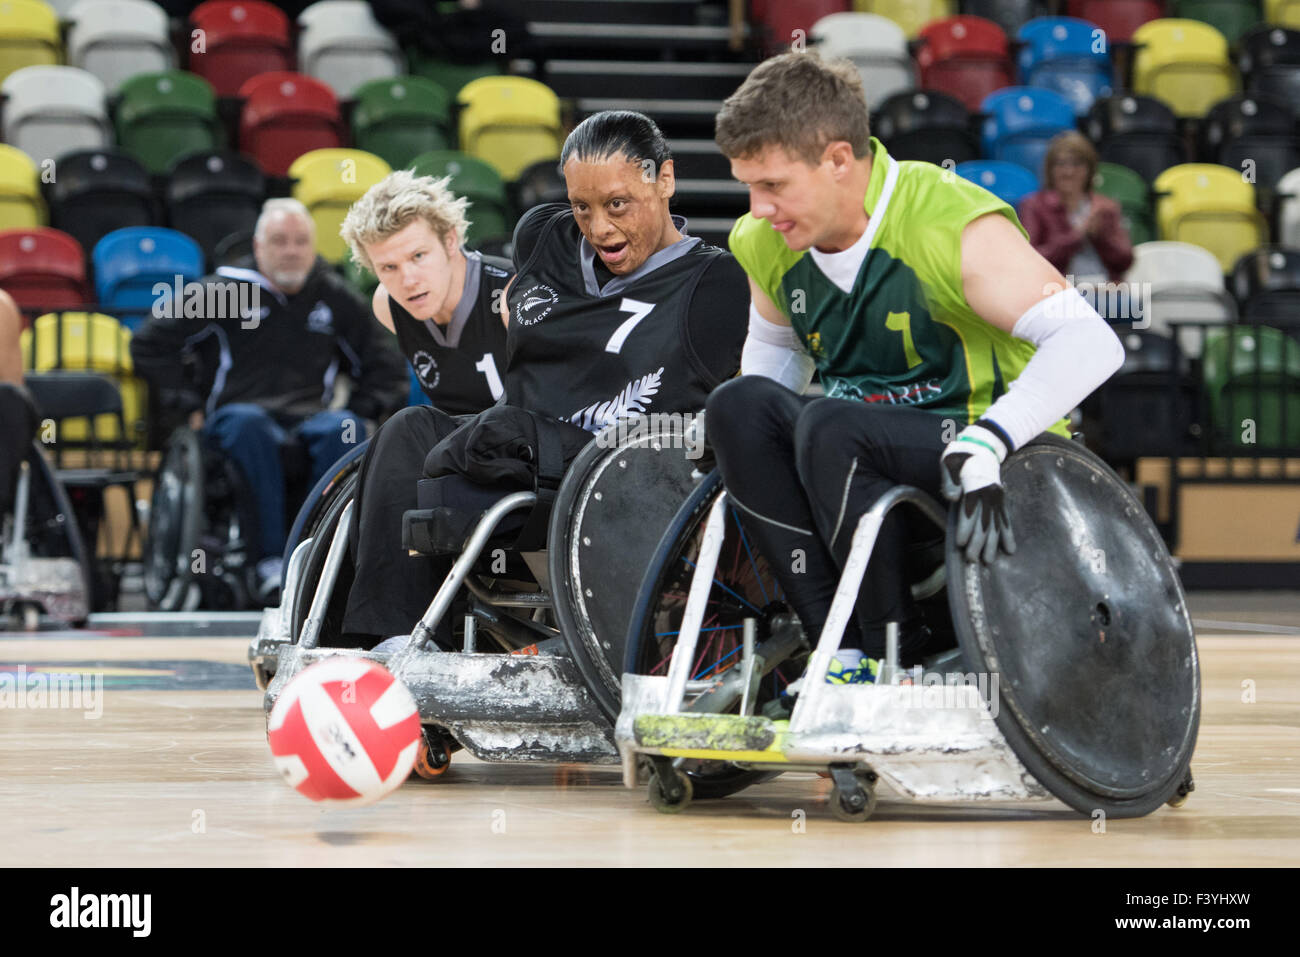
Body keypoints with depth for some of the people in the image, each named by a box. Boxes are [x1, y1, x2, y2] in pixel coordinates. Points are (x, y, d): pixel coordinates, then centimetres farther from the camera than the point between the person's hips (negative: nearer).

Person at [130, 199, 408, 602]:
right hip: (237, 414, -2)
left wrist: (356, 413, 7)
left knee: (343, 430, -34)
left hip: (312, 419, 2)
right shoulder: (222, 292, 10)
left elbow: (388, 370, 24)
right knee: (248, 424, -39)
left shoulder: (336, 300, 18)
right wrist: (192, 405, 3)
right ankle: (270, 561, -45)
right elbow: (149, 344, 11)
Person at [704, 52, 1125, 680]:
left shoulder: (954, 225, -20)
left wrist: (983, 447, -42)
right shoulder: (765, 245, 2)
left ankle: (904, 660, -20)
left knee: (830, 427, -33)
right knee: (740, 402, -19)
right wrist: (746, 451, 8)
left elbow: (1090, 344, -29)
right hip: (869, 460, 7)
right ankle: (847, 649, -21)